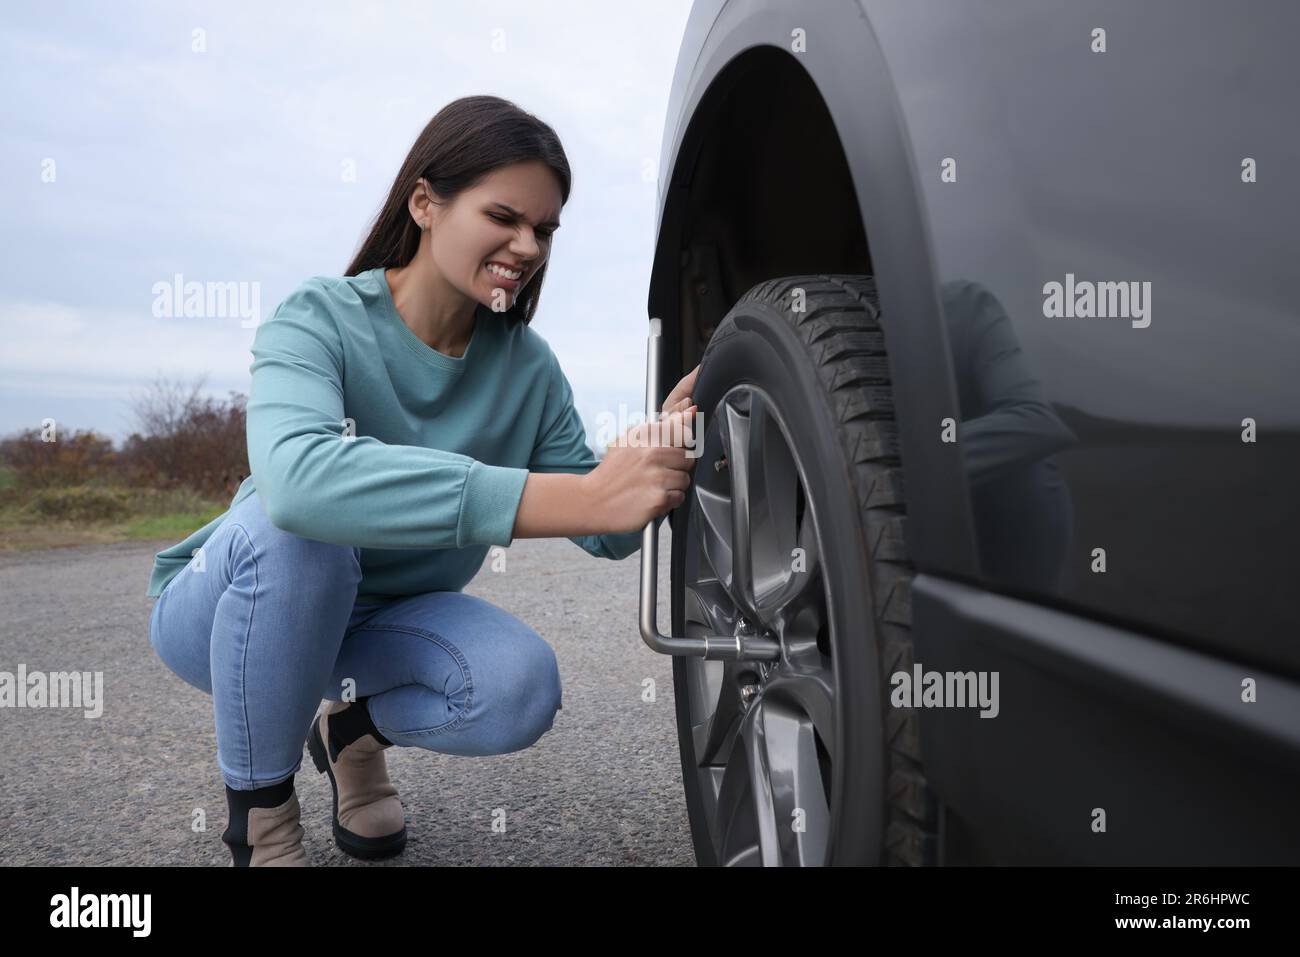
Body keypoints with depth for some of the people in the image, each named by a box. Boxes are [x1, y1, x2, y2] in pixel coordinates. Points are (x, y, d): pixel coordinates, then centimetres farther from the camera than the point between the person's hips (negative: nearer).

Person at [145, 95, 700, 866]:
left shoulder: (529, 368, -10)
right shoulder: (318, 322, -24)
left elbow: (609, 536, -11)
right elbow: (297, 478, -46)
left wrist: (660, 457, -34)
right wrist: (582, 496, -53)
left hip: (377, 617, 3)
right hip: (226, 605, -3)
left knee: (521, 689, -26)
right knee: (300, 523, -36)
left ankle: (354, 723, 9)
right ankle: (257, 816, -10)